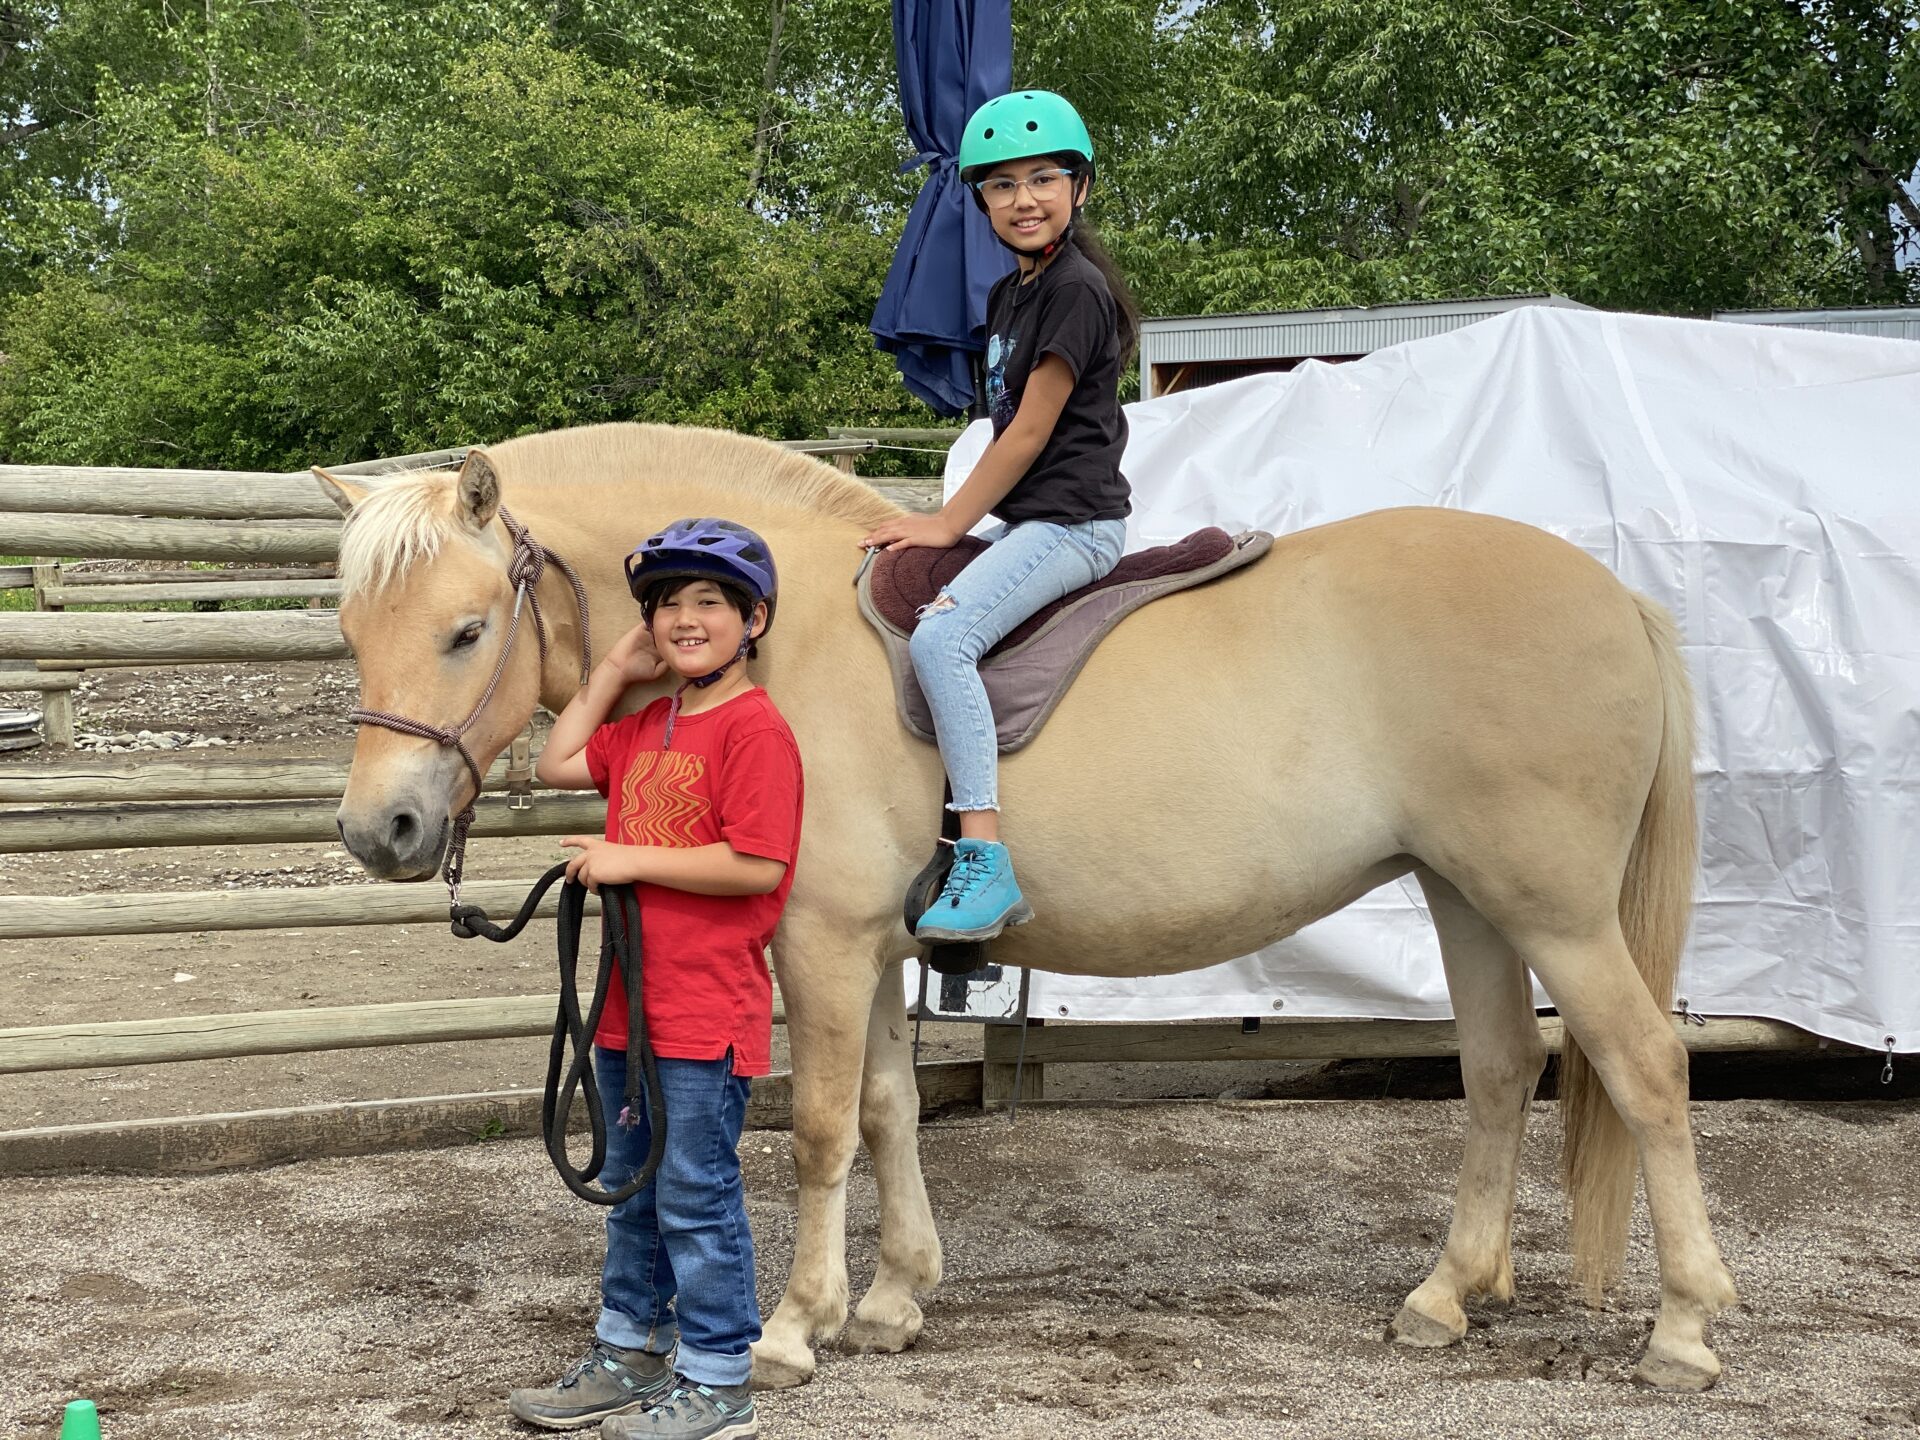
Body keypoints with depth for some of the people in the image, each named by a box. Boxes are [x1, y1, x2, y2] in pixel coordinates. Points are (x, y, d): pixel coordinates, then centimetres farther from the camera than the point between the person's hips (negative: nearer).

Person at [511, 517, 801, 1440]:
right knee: (633, 1191, 19)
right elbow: (557, 767, 17)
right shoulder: (644, 729, 12)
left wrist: (628, 859, -19)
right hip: (629, 1007, 9)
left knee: (696, 1198, -1)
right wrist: (614, 670, 11)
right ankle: (629, 1356, 33)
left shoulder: (755, 730, -16)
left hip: (707, 1016, -9)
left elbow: (758, 866, -22)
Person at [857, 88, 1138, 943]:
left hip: (1072, 520, -11)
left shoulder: (1076, 290, -13)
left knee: (941, 635, -28)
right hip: (1027, 520, 11)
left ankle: (986, 866, -31)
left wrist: (948, 524, -10)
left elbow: (1030, 431, -15)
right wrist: (956, 522, 10)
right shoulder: (1008, 295, 17)